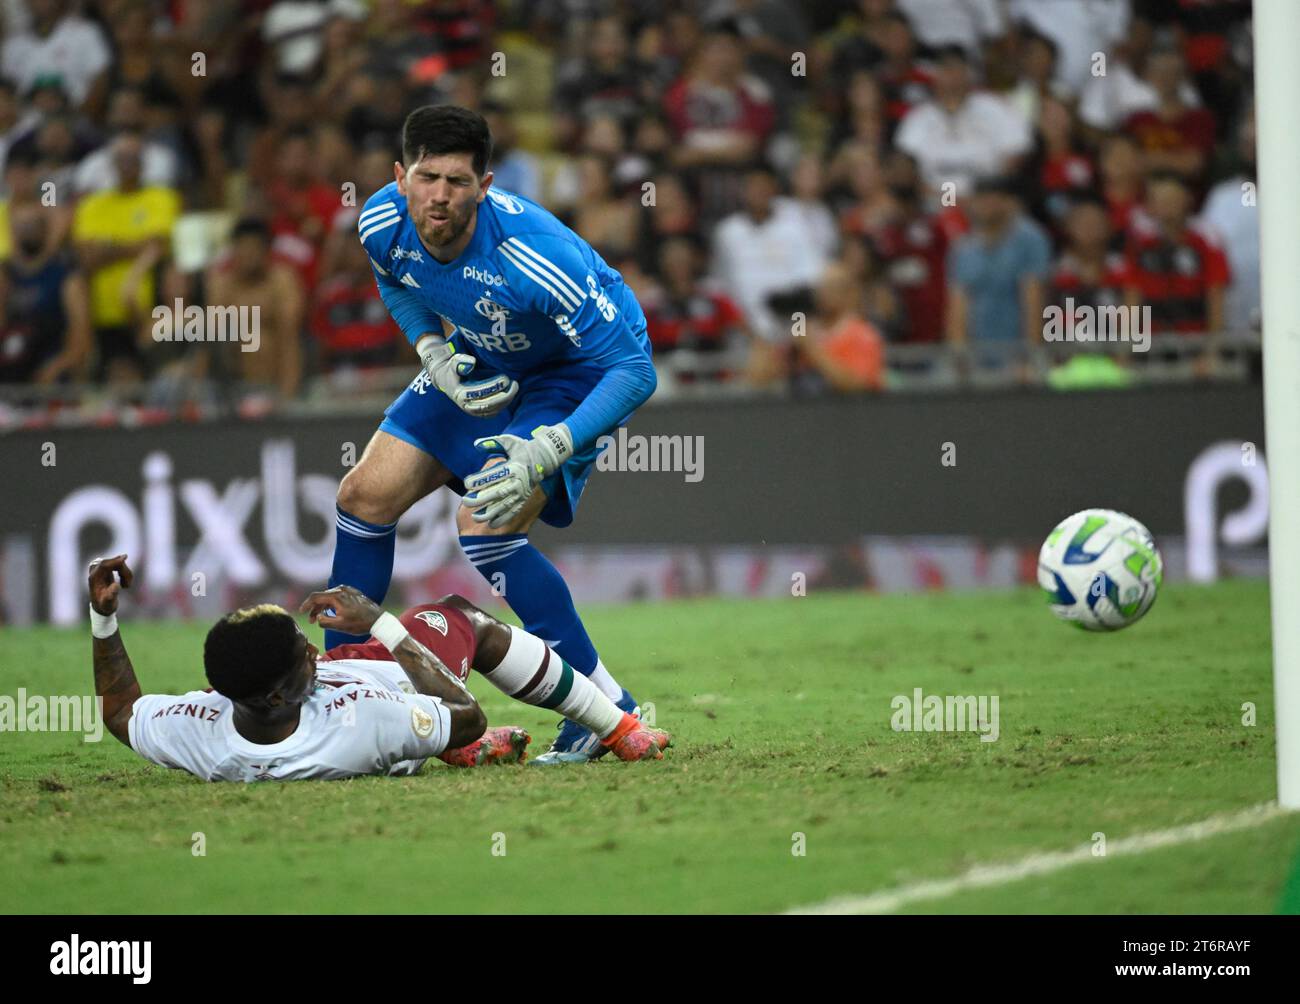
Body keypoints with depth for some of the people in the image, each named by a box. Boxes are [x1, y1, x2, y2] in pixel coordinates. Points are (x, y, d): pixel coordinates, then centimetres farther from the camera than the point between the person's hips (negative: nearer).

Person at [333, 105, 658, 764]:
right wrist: (435, 355, -11)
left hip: (573, 375, -7)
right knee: (365, 497, 1)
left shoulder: (533, 255, -39)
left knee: (484, 526, -25)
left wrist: (546, 452, -45)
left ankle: (608, 712, -16)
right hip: (475, 367, 7)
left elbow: (634, 369, -36)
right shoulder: (383, 224, -20)